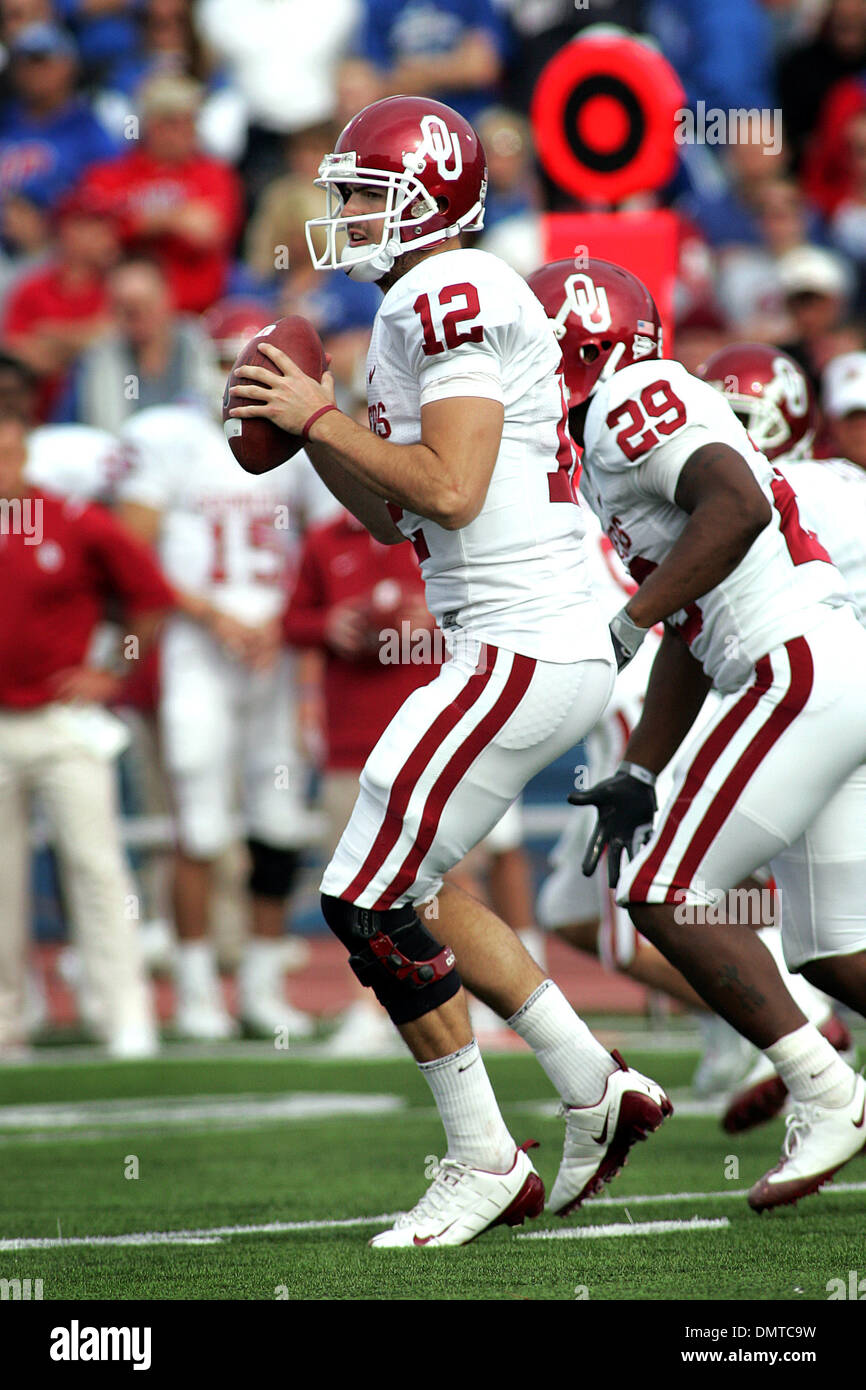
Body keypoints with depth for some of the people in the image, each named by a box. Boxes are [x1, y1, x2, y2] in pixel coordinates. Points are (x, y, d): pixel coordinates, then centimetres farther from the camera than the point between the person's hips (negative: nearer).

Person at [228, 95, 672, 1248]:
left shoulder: (454, 298, -13)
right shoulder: (422, 310, 18)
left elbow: (450, 492, -21)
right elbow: (396, 517, 21)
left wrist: (319, 419, -13)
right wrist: (307, 428, 9)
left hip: (521, 651, -10)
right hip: (551, 646, 10)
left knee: (369, 900, -7)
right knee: (407, 889, 18)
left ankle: (486, 1166, 3)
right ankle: (595, 1088, 21)